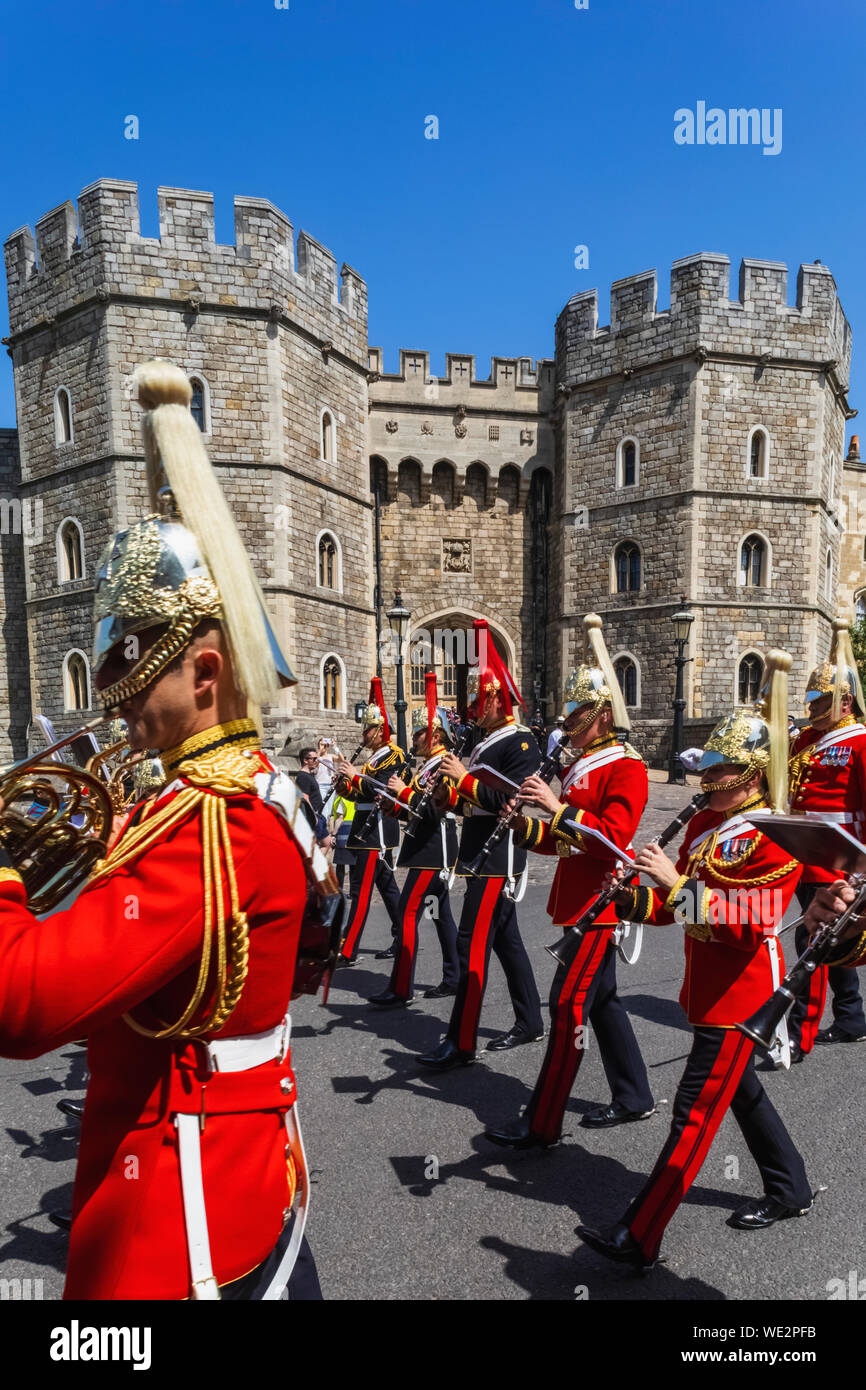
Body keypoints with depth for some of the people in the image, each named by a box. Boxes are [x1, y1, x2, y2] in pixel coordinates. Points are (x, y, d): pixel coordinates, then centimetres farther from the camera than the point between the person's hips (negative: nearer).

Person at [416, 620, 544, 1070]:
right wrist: (453, 797, 1)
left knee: (472, 943, -7)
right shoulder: (486, 742, 15)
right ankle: (529, 1022, 29)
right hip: (482, 854, 10)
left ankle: (461, 1042, 1)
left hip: (498, 857, -10)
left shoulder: (521, 742, -13)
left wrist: (465, 779, -21)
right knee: (505, 937, 16)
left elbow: (512, 800, -23)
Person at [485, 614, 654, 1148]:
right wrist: (525, 825, -1)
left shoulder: (626, 768, -14)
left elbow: (613, 838, -26)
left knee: (569, 1004, -5)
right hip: (580, 902, 10)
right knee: (601, 999, 18)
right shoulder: (580, 767, 14)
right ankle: (634, 1099, 35)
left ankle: (542, 1124, 4)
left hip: (599, 904, -10)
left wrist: (557, 807, -30)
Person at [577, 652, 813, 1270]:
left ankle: (639, 1238, 8)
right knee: (738, 1086, 24)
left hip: (741, 993, -8)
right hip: (709, 985, 8)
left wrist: (677, 882, -33)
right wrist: (634, 898, -12)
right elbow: (675, 904, 8)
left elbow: (748, 923, -27)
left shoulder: (777, 838, -18)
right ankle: (790, 1189, 47)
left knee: (695, 1113, -1)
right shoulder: (704, 823, 6)